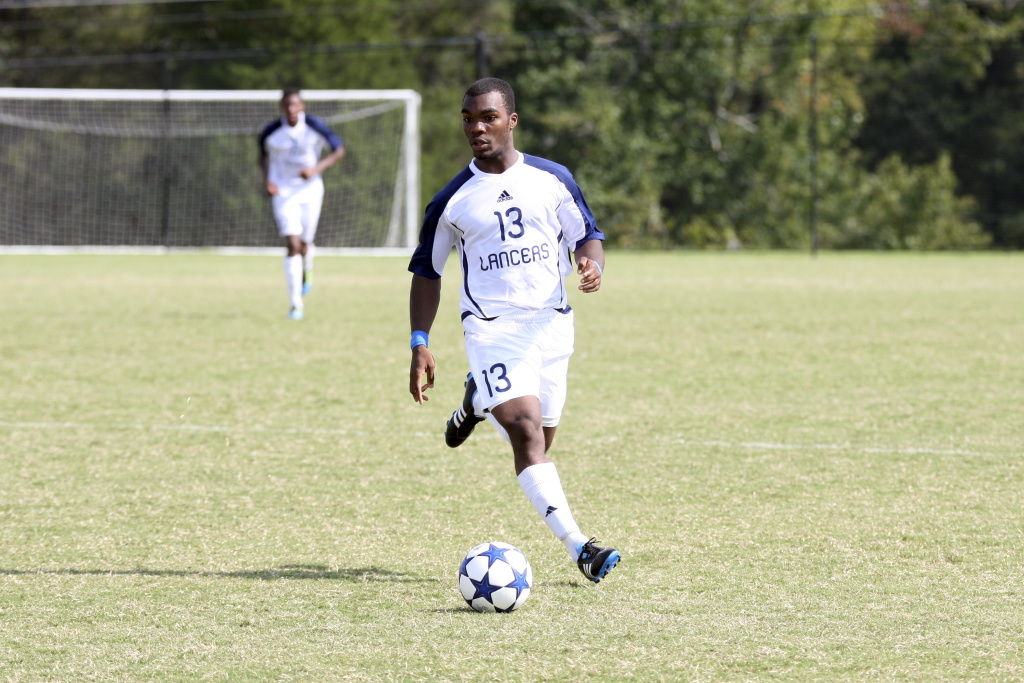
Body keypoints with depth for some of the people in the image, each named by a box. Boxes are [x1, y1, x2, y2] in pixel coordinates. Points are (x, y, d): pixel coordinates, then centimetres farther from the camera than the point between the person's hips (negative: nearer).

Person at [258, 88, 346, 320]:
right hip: (284, 193, -1)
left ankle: (307, 272, 49)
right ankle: (295, 304, -11)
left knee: (304, 245, 9)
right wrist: (267, 180, -8)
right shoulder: (271, 132, -9)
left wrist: (317, 169, -21)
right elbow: (263, 155, 10)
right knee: (292, 245, -15)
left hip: (310, 190, 1)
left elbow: (339, 150, -6)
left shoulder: (315, 127, -12)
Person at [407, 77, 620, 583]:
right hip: (492, 328, -3)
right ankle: (577, 546, -27)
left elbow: (587, 234, 10)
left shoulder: (553, 179, 2)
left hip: (551, 322, 3)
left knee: (540, 441, 12)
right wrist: (420, 344, 0)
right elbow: (427, 271, 8)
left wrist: (592, 263, -14)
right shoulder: (453, 200, -1)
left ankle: (478, 401, 44)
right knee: (527, 433, -21)